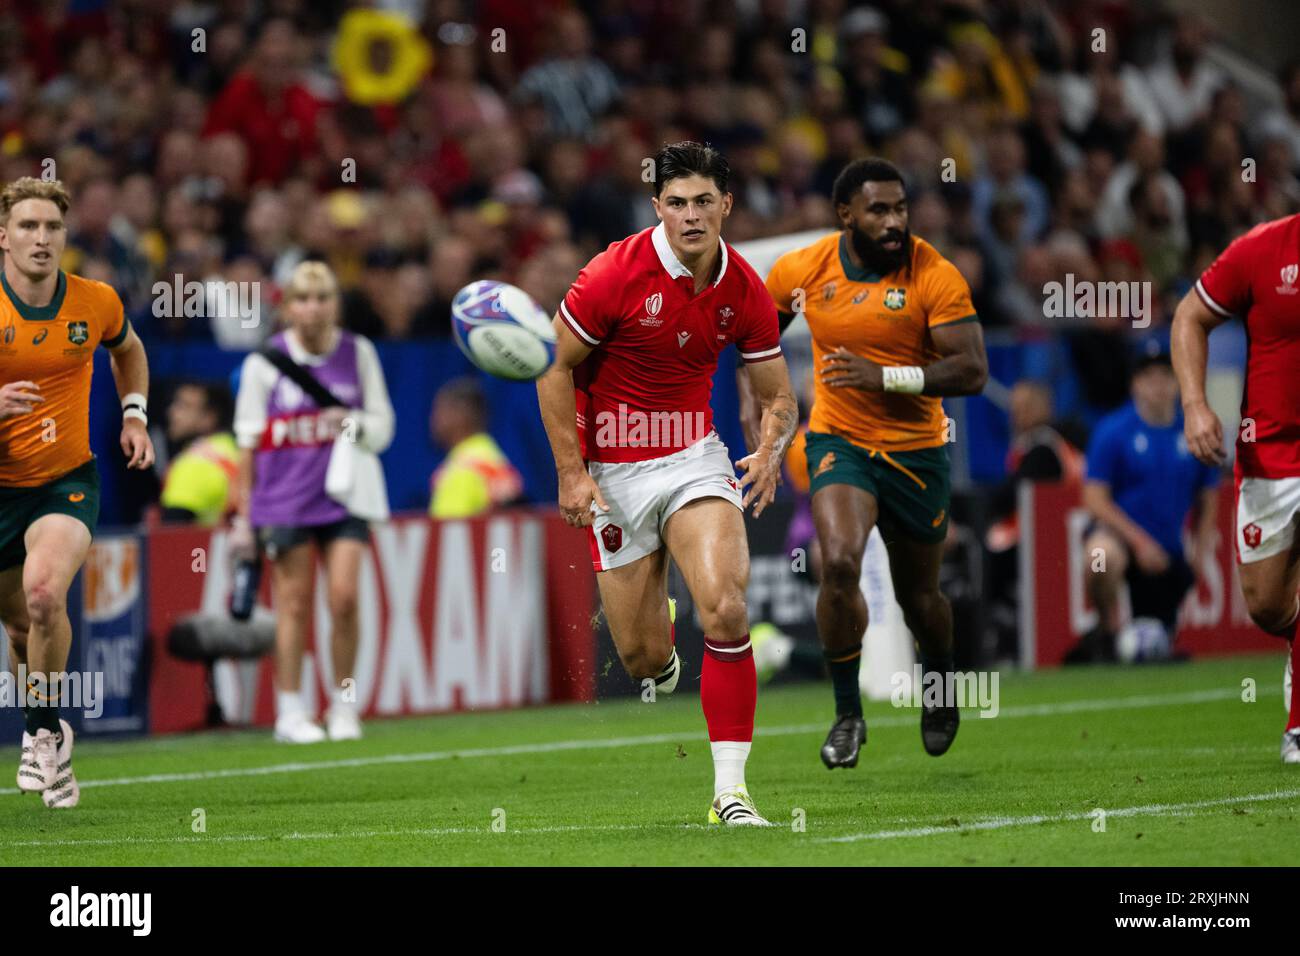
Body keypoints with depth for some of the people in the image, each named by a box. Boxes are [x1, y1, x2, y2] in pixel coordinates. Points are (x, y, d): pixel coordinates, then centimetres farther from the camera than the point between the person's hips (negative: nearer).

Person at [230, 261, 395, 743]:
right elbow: (248, 441, 3)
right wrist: (243, 514, 2)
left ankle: (344, 705, 5)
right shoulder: (264, 362, -1)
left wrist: (355, 424, -14)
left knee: (345, 596, -9)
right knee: (294, 602, -2)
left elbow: (383, 427, 9)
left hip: (343, 498, 1)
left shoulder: (359, 353, 3)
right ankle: (290, 713, 7)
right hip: (283, 501, -1)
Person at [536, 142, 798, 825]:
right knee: (644, 659, 1)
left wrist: (771, 450, -15)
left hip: (695, 458, 2)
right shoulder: (614, 274, -15)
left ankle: (730, 788, -17)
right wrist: (570, 473, -11)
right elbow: (555, 367, -6)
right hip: (612, 472, -2)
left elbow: (778, 395, 7)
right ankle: (665, 675, 42)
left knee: (725, 611, -22)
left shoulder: (745, 291, -4)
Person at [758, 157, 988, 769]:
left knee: (919, 594, 13)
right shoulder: (803, 270, -6)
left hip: (916, 450, 0)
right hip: (839, 442, 0)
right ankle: (847, 715, -10)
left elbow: (972, 370, -20)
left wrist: (884, 376, -30)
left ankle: (940, 679, 47)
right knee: (840, 564, -24)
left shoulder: (935, 276, -15)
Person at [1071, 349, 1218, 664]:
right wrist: (1140, 541, -19)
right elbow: (1095, 499, -11)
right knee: (1103, 554, -41)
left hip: (1167, 551, 4)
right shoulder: (1112, 431, -8)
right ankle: (1107, 630, -18)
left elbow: (1207, 499, 16)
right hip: (1119, 532, -4)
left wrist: (1201, 549, 2)